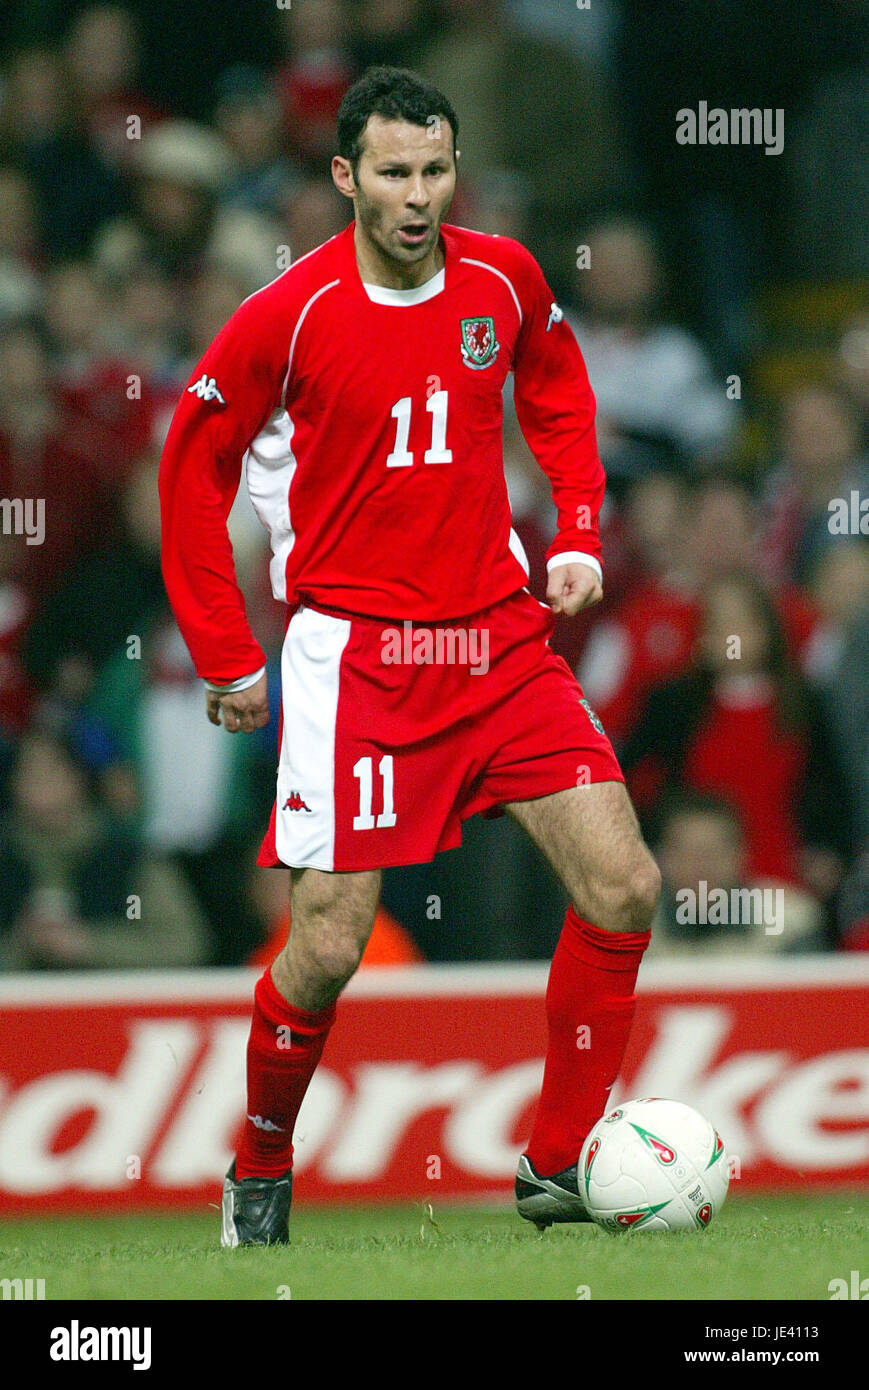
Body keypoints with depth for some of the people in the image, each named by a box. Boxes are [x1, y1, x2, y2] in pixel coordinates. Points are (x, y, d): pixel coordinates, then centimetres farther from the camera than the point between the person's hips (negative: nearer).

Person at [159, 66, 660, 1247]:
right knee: (330, 945, -9)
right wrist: (227, 658, 0)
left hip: (500, 639, 4)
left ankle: (557, 1169, 6)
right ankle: (261, 1171, 17)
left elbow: (560, 397, 21)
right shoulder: (287, 316, -11)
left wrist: (578, 538, 8)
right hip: (355, 655, -4)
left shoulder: (504, 279, 0)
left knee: (624, 888, -6)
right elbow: (193, 469, 0)